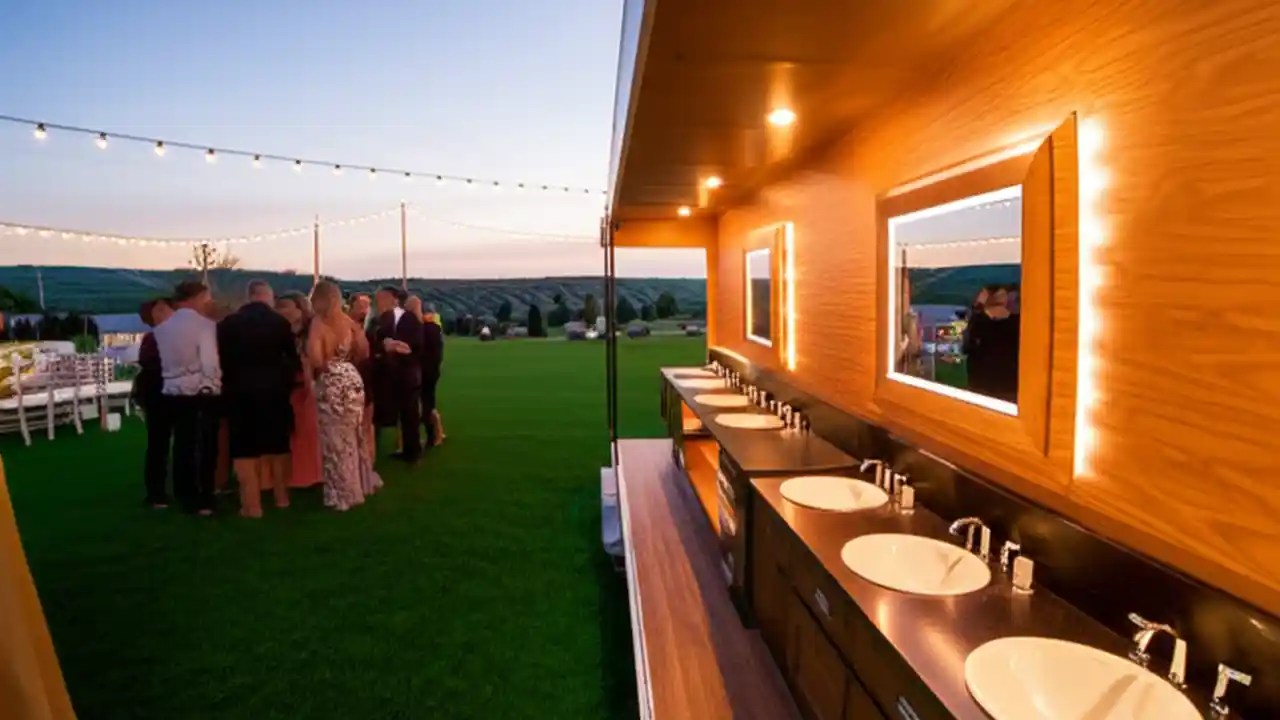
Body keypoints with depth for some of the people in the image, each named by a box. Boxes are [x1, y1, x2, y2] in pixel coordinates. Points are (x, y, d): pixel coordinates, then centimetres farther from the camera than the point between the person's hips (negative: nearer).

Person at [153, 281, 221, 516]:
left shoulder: (163, 328, 10)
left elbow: (166, 361, 10)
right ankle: (202, 501, 4)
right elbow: (210, 363, -16)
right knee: (204, 448, 0)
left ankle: (185, 498, 20)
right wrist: (216, 387, -4)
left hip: (173, 393, 6)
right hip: (200, 394, -6)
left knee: (182, 446, 12)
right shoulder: (204, 324, -11)